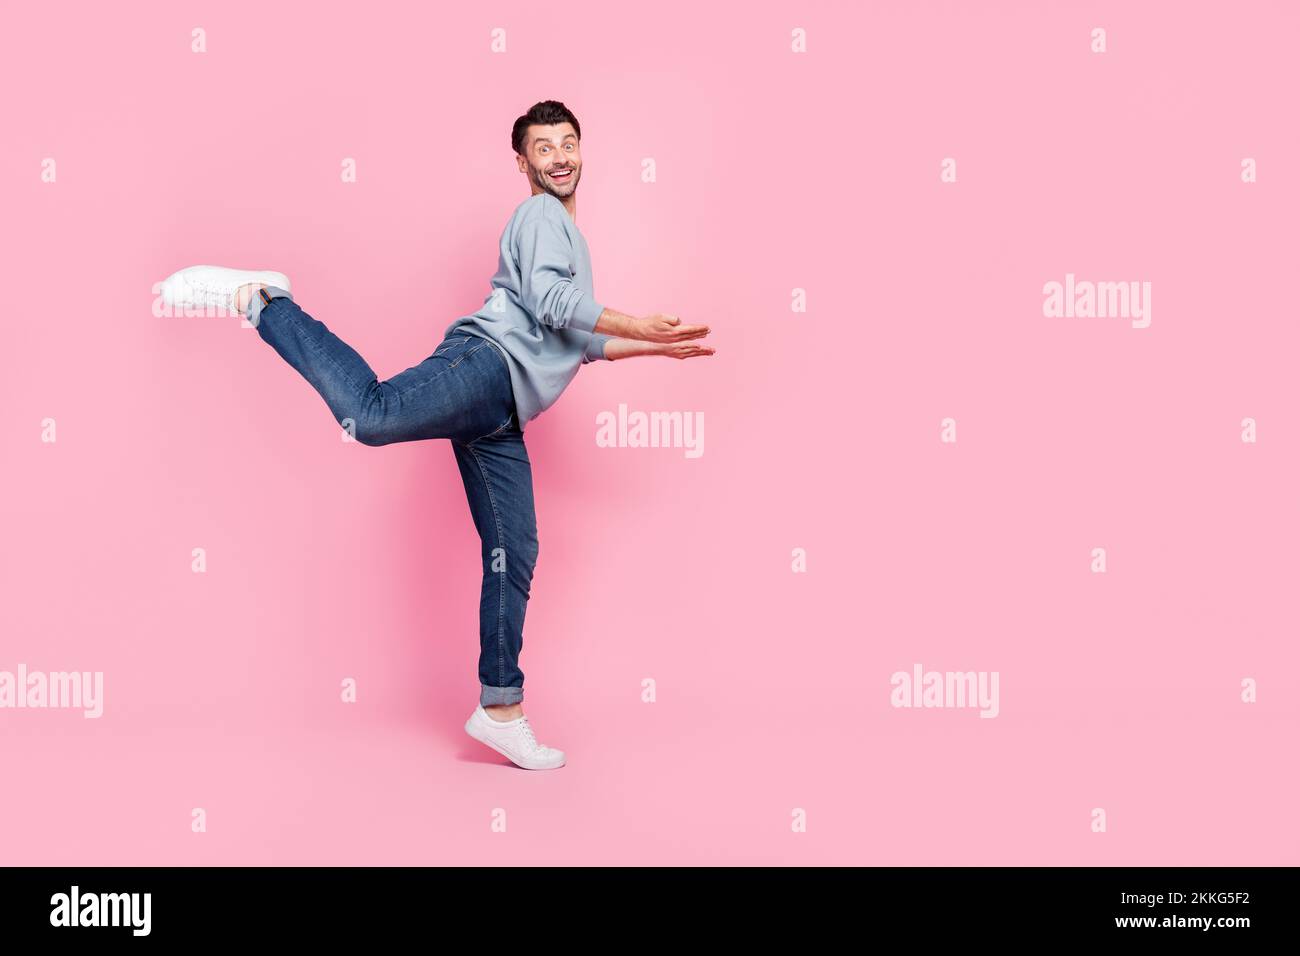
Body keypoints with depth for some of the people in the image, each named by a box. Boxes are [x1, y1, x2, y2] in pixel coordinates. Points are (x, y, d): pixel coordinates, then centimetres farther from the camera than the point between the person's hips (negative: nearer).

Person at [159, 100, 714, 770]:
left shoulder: (567, 235, 36)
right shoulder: (541, 215, 8)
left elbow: (572, 342, 39)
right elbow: (549, 302, -9)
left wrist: (655, 347, 37)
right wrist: (638, 326, -7)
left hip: (501, 417, 9)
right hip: (484, 364, -9)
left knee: (514, 556, 6)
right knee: (373, 415, -36)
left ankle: (500, 711, 11)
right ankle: (262, 301, -15)